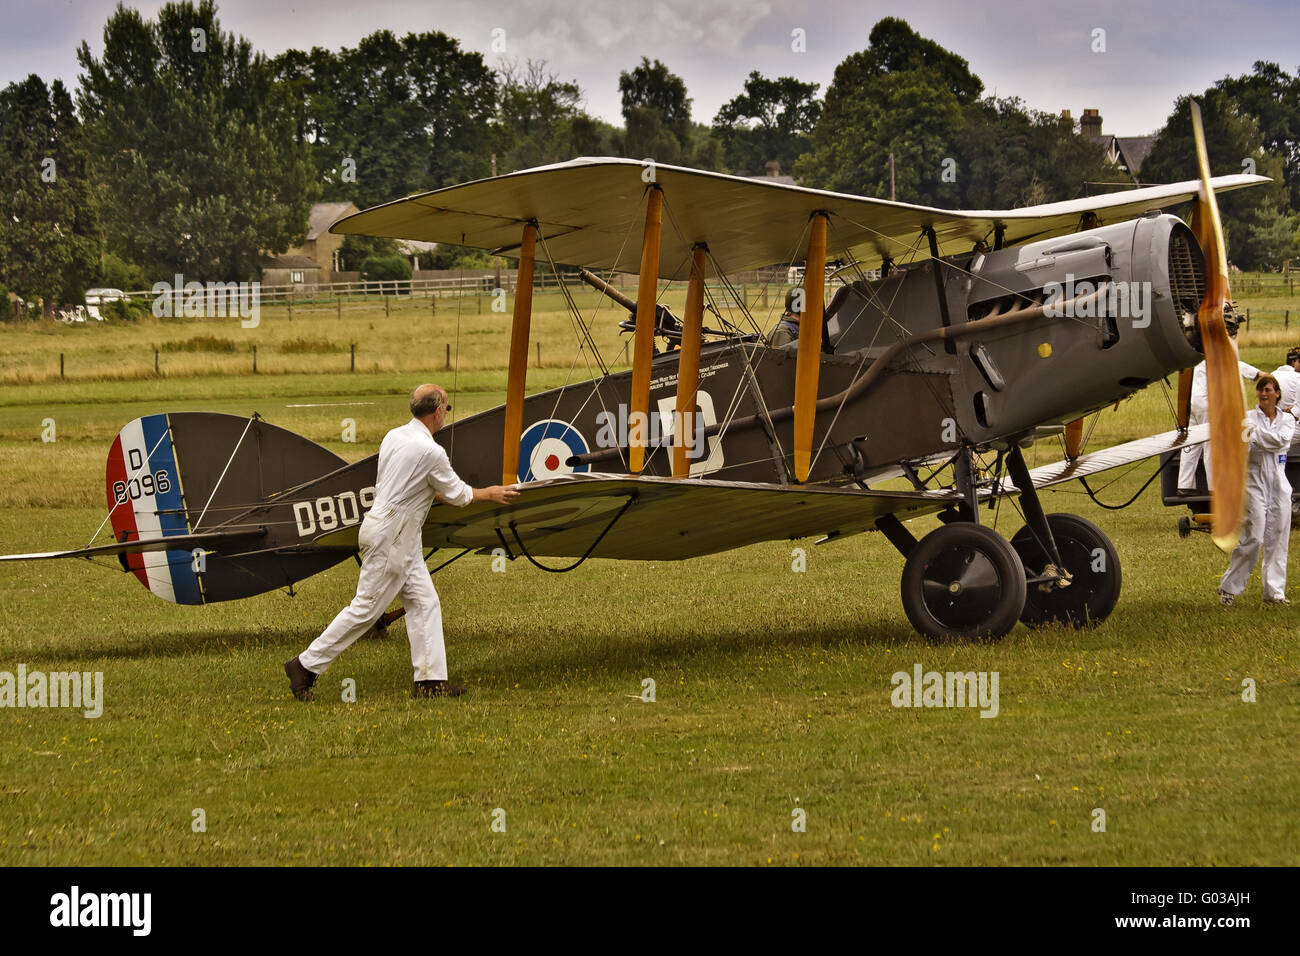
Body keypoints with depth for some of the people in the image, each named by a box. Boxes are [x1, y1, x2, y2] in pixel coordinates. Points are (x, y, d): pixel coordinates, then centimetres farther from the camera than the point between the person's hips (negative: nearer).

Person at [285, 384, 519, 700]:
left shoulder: (393, 437, 7)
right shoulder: (430, 452, -18)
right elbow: (457, 494, -4)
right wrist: (489, 494, 14)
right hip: (389, 538, -10)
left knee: (424, 602, 9)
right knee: (366, 608, -4)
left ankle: (430, 680, 7)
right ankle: (306, 665, 1)